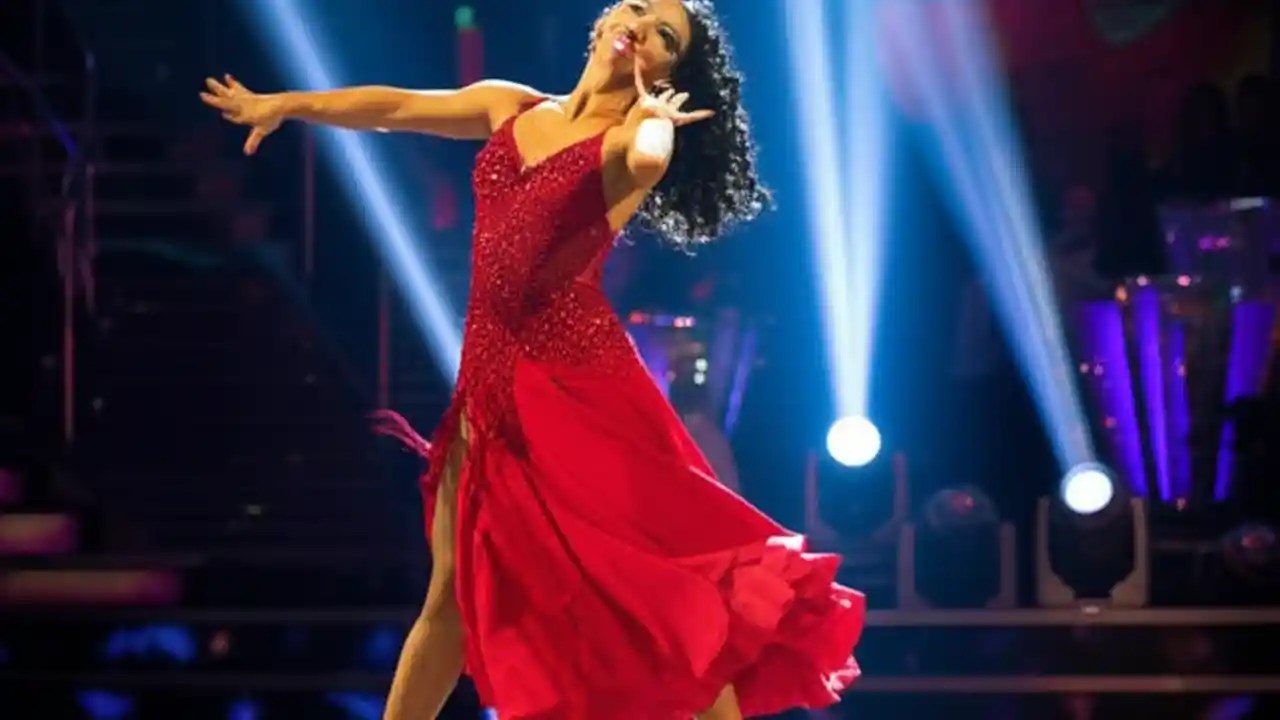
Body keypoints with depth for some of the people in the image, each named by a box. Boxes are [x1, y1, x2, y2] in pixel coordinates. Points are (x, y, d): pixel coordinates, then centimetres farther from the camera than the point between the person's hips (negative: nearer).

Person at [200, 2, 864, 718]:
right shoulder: (511, 108, 12)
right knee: (454, 598, 14)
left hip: (578, 386, -6)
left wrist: (654, 118, -18)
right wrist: (281, 105, 33)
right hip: (492, 386, 6)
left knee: (655, 594, -6)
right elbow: (393, 107, 25)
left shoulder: (629, 138, -6)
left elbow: (648, 158, -34)